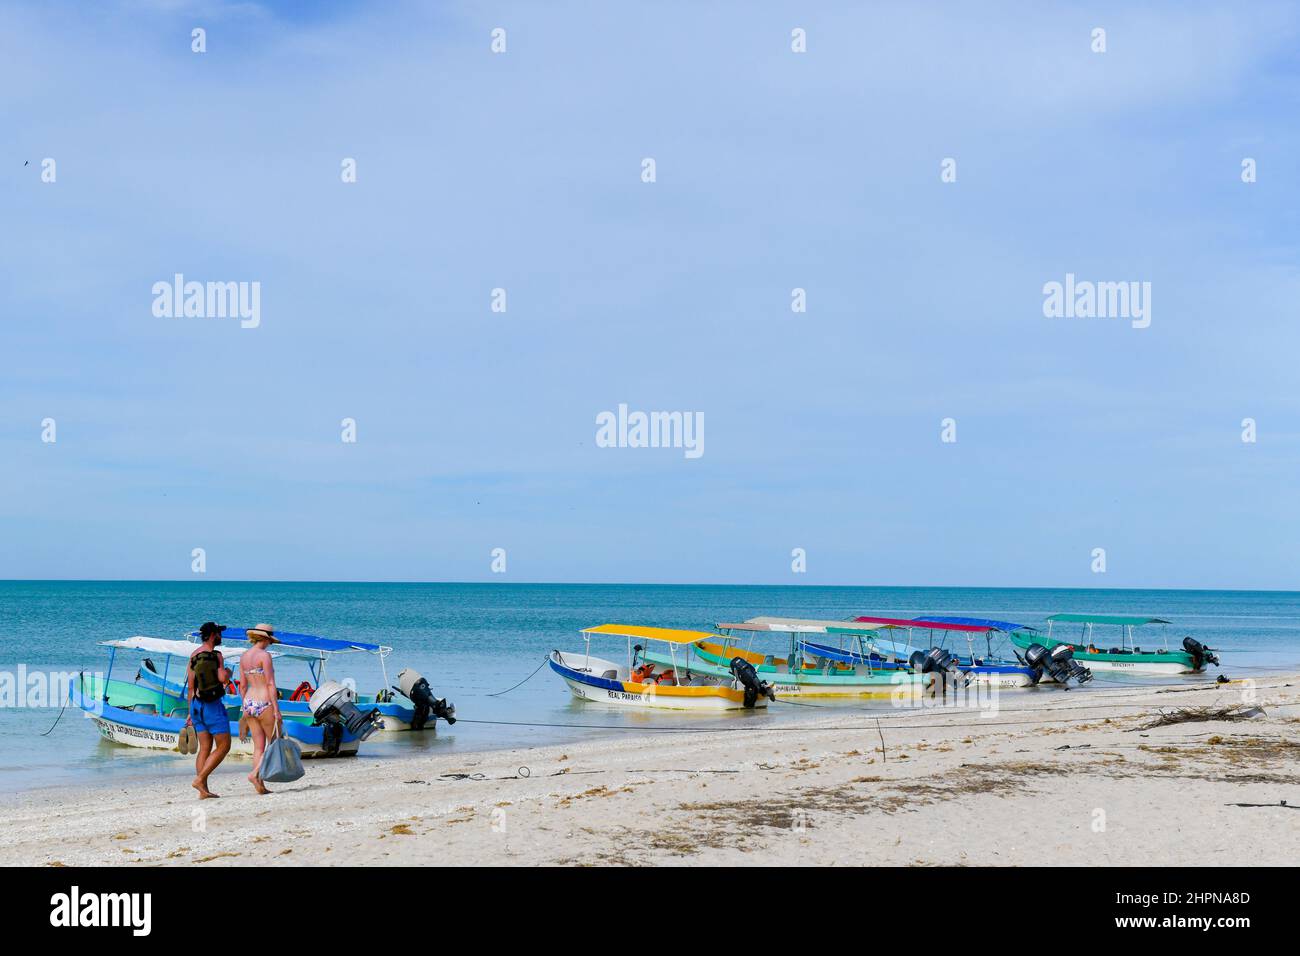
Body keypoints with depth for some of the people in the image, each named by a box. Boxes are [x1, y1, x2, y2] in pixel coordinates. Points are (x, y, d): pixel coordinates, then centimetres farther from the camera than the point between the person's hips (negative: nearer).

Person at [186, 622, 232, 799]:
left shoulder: (194, 655, 11)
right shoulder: (216, 655, -10)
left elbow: (190, 686, 12)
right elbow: (222, 678, -24)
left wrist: (191, 712, 17)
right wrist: (228, 673, 0)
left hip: (197, 704, 7)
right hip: (213, 705, -7)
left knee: (205, 748, 8)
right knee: (223, 746, 0)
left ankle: (203, 790, 4)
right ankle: (200, 779, -10)